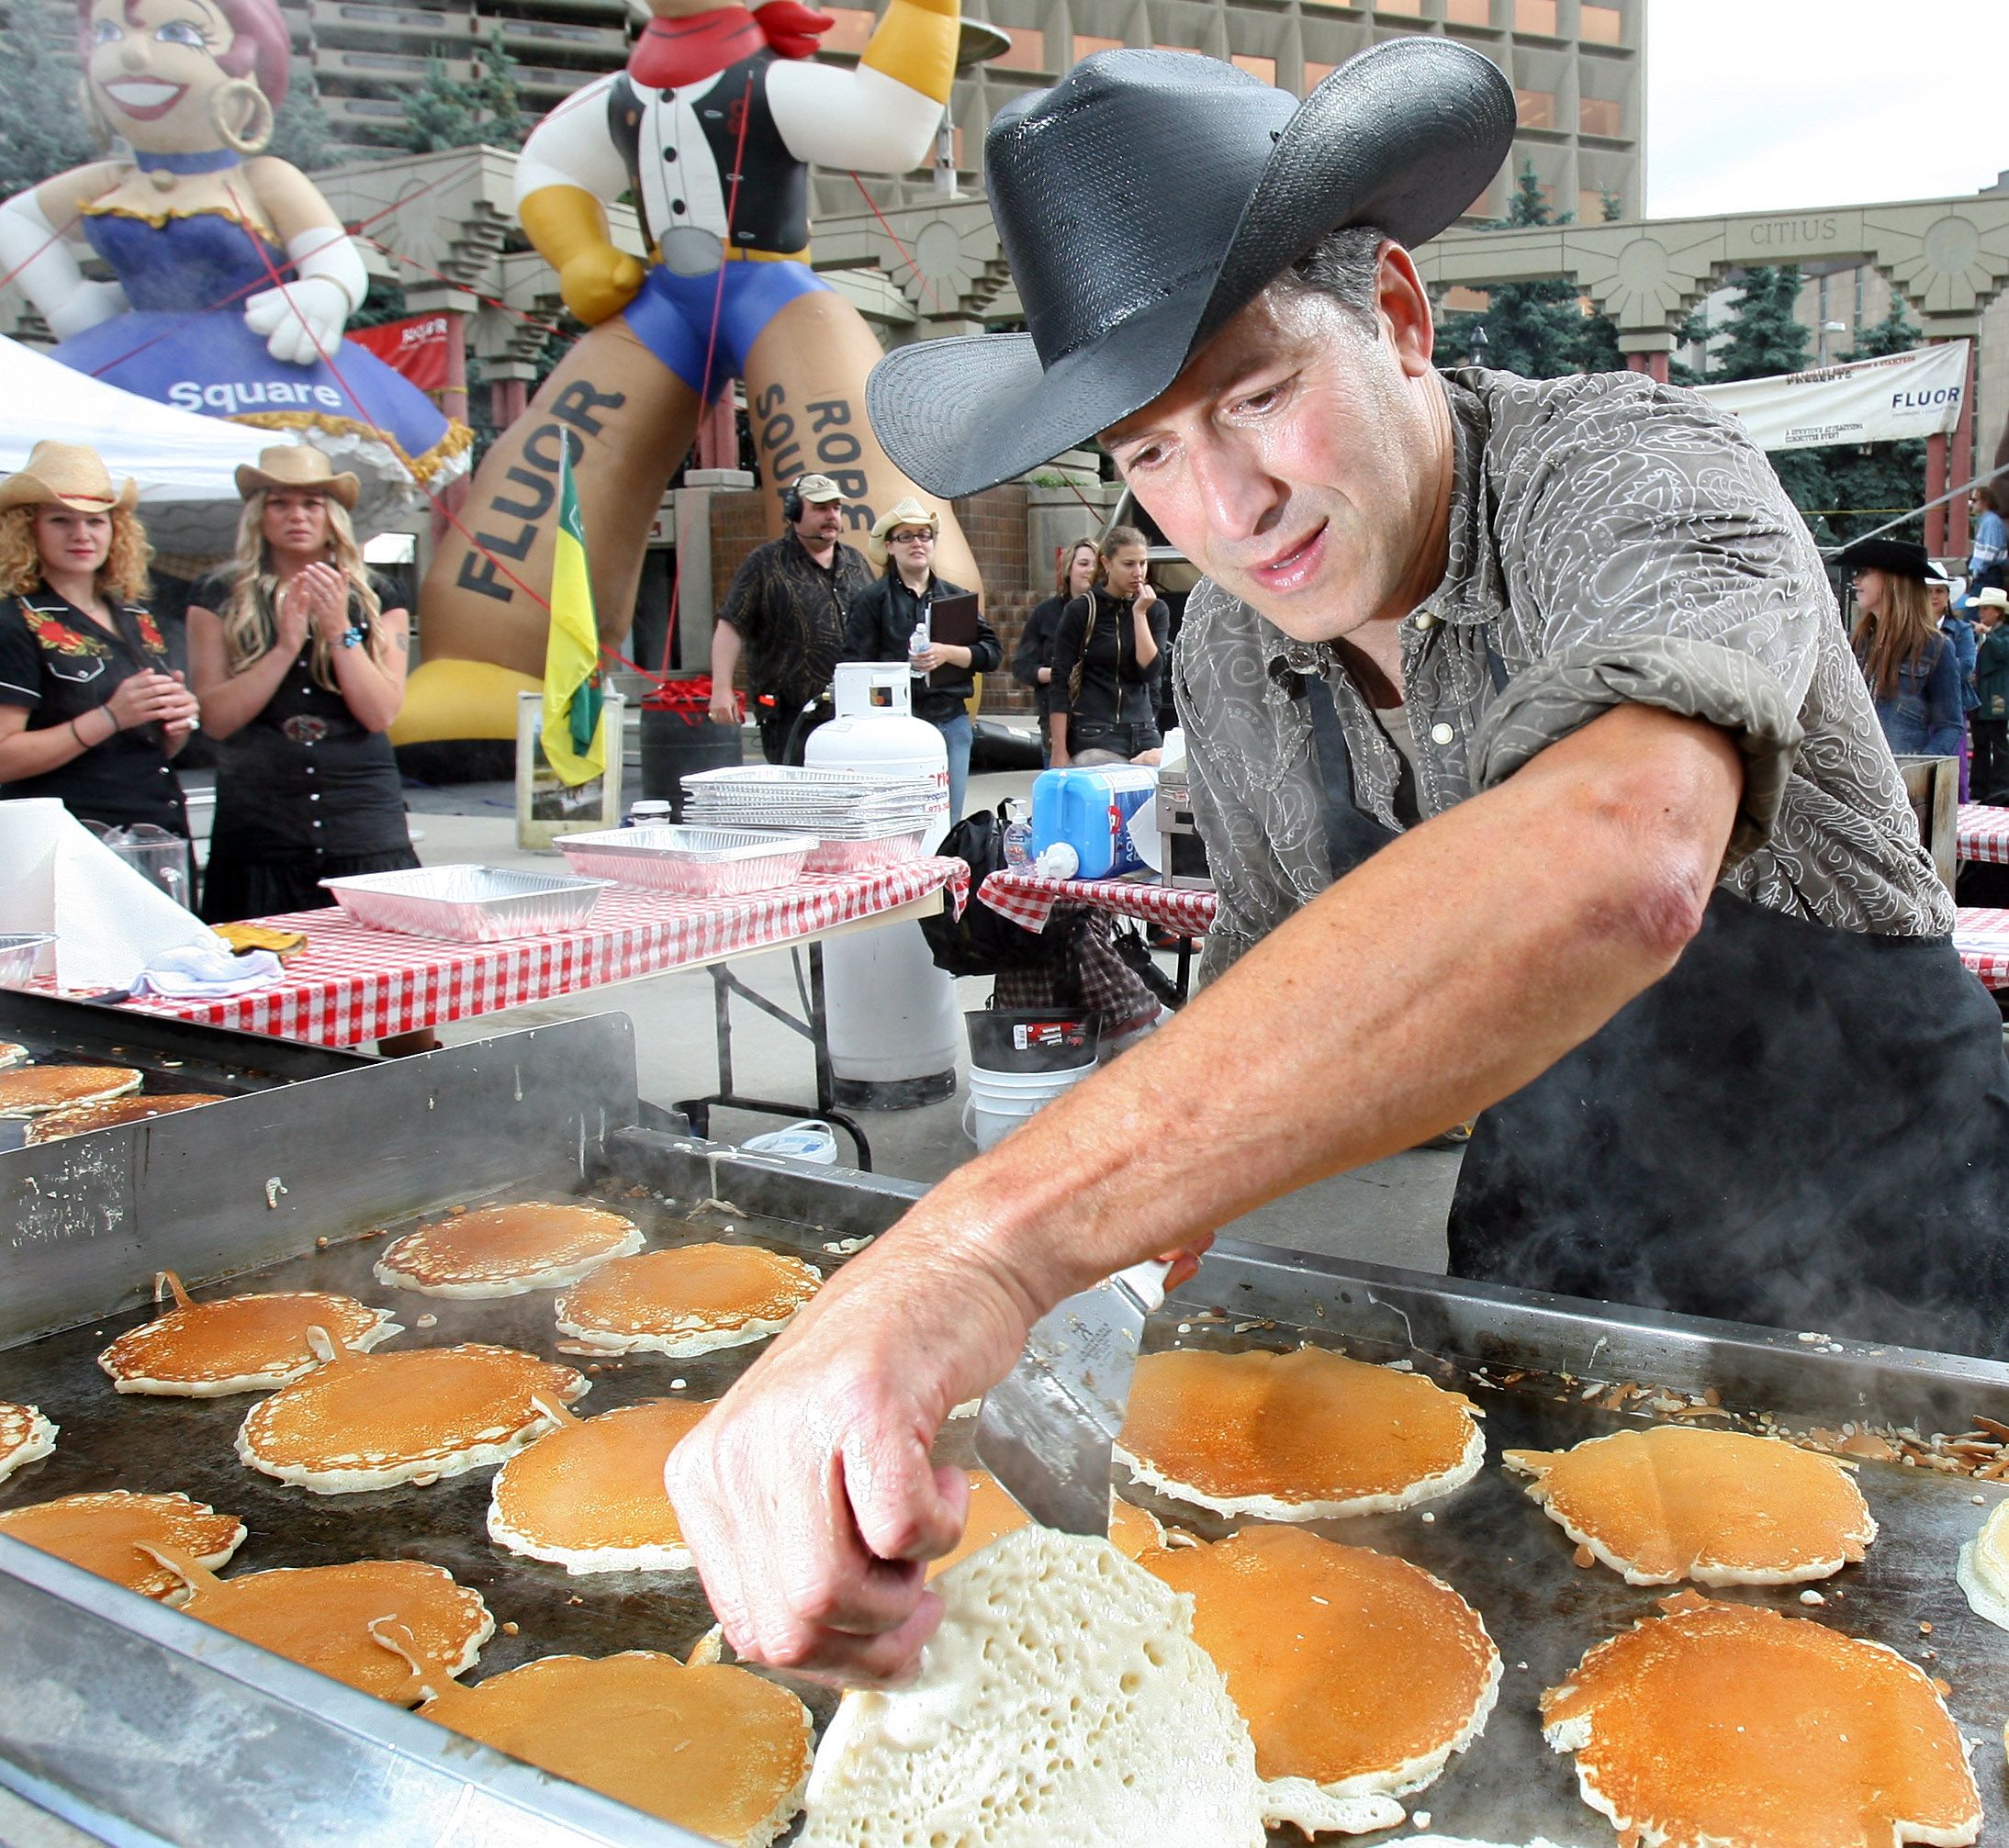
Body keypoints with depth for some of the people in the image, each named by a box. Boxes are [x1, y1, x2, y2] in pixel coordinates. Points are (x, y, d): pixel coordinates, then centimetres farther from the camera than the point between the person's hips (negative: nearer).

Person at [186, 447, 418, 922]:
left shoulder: (376, 598, 9)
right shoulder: (220, 598, 8)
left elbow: (381, 714, -2)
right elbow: (217, 718, -3)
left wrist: (339, 630, -11)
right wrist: (287, 645, -11)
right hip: (257, 835, 0)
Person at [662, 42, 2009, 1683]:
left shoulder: (1626, 473, -25)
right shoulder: (1229, 657, -4)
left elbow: (1615, 870, -48)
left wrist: (993, 1239, -58)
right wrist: (1165, 1236, -8)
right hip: (1544, 1291, 5)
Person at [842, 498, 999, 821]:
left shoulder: (956, 596, 15)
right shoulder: (872, 600, 4)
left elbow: (992, 651, 6)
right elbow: (856, 668, -1)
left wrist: (948, 653, -9)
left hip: (952, 721, 4)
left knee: (949, 822, 8)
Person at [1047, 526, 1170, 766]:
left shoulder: (1155, 610, 10)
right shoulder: (1081, 611, 0)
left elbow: (1150, 672, -3)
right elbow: (1061, 684, -2)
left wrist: (1140, 614, -7)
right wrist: (1059, 751, -8)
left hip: (1142, 734, 4)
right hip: (1092, 737, -3)